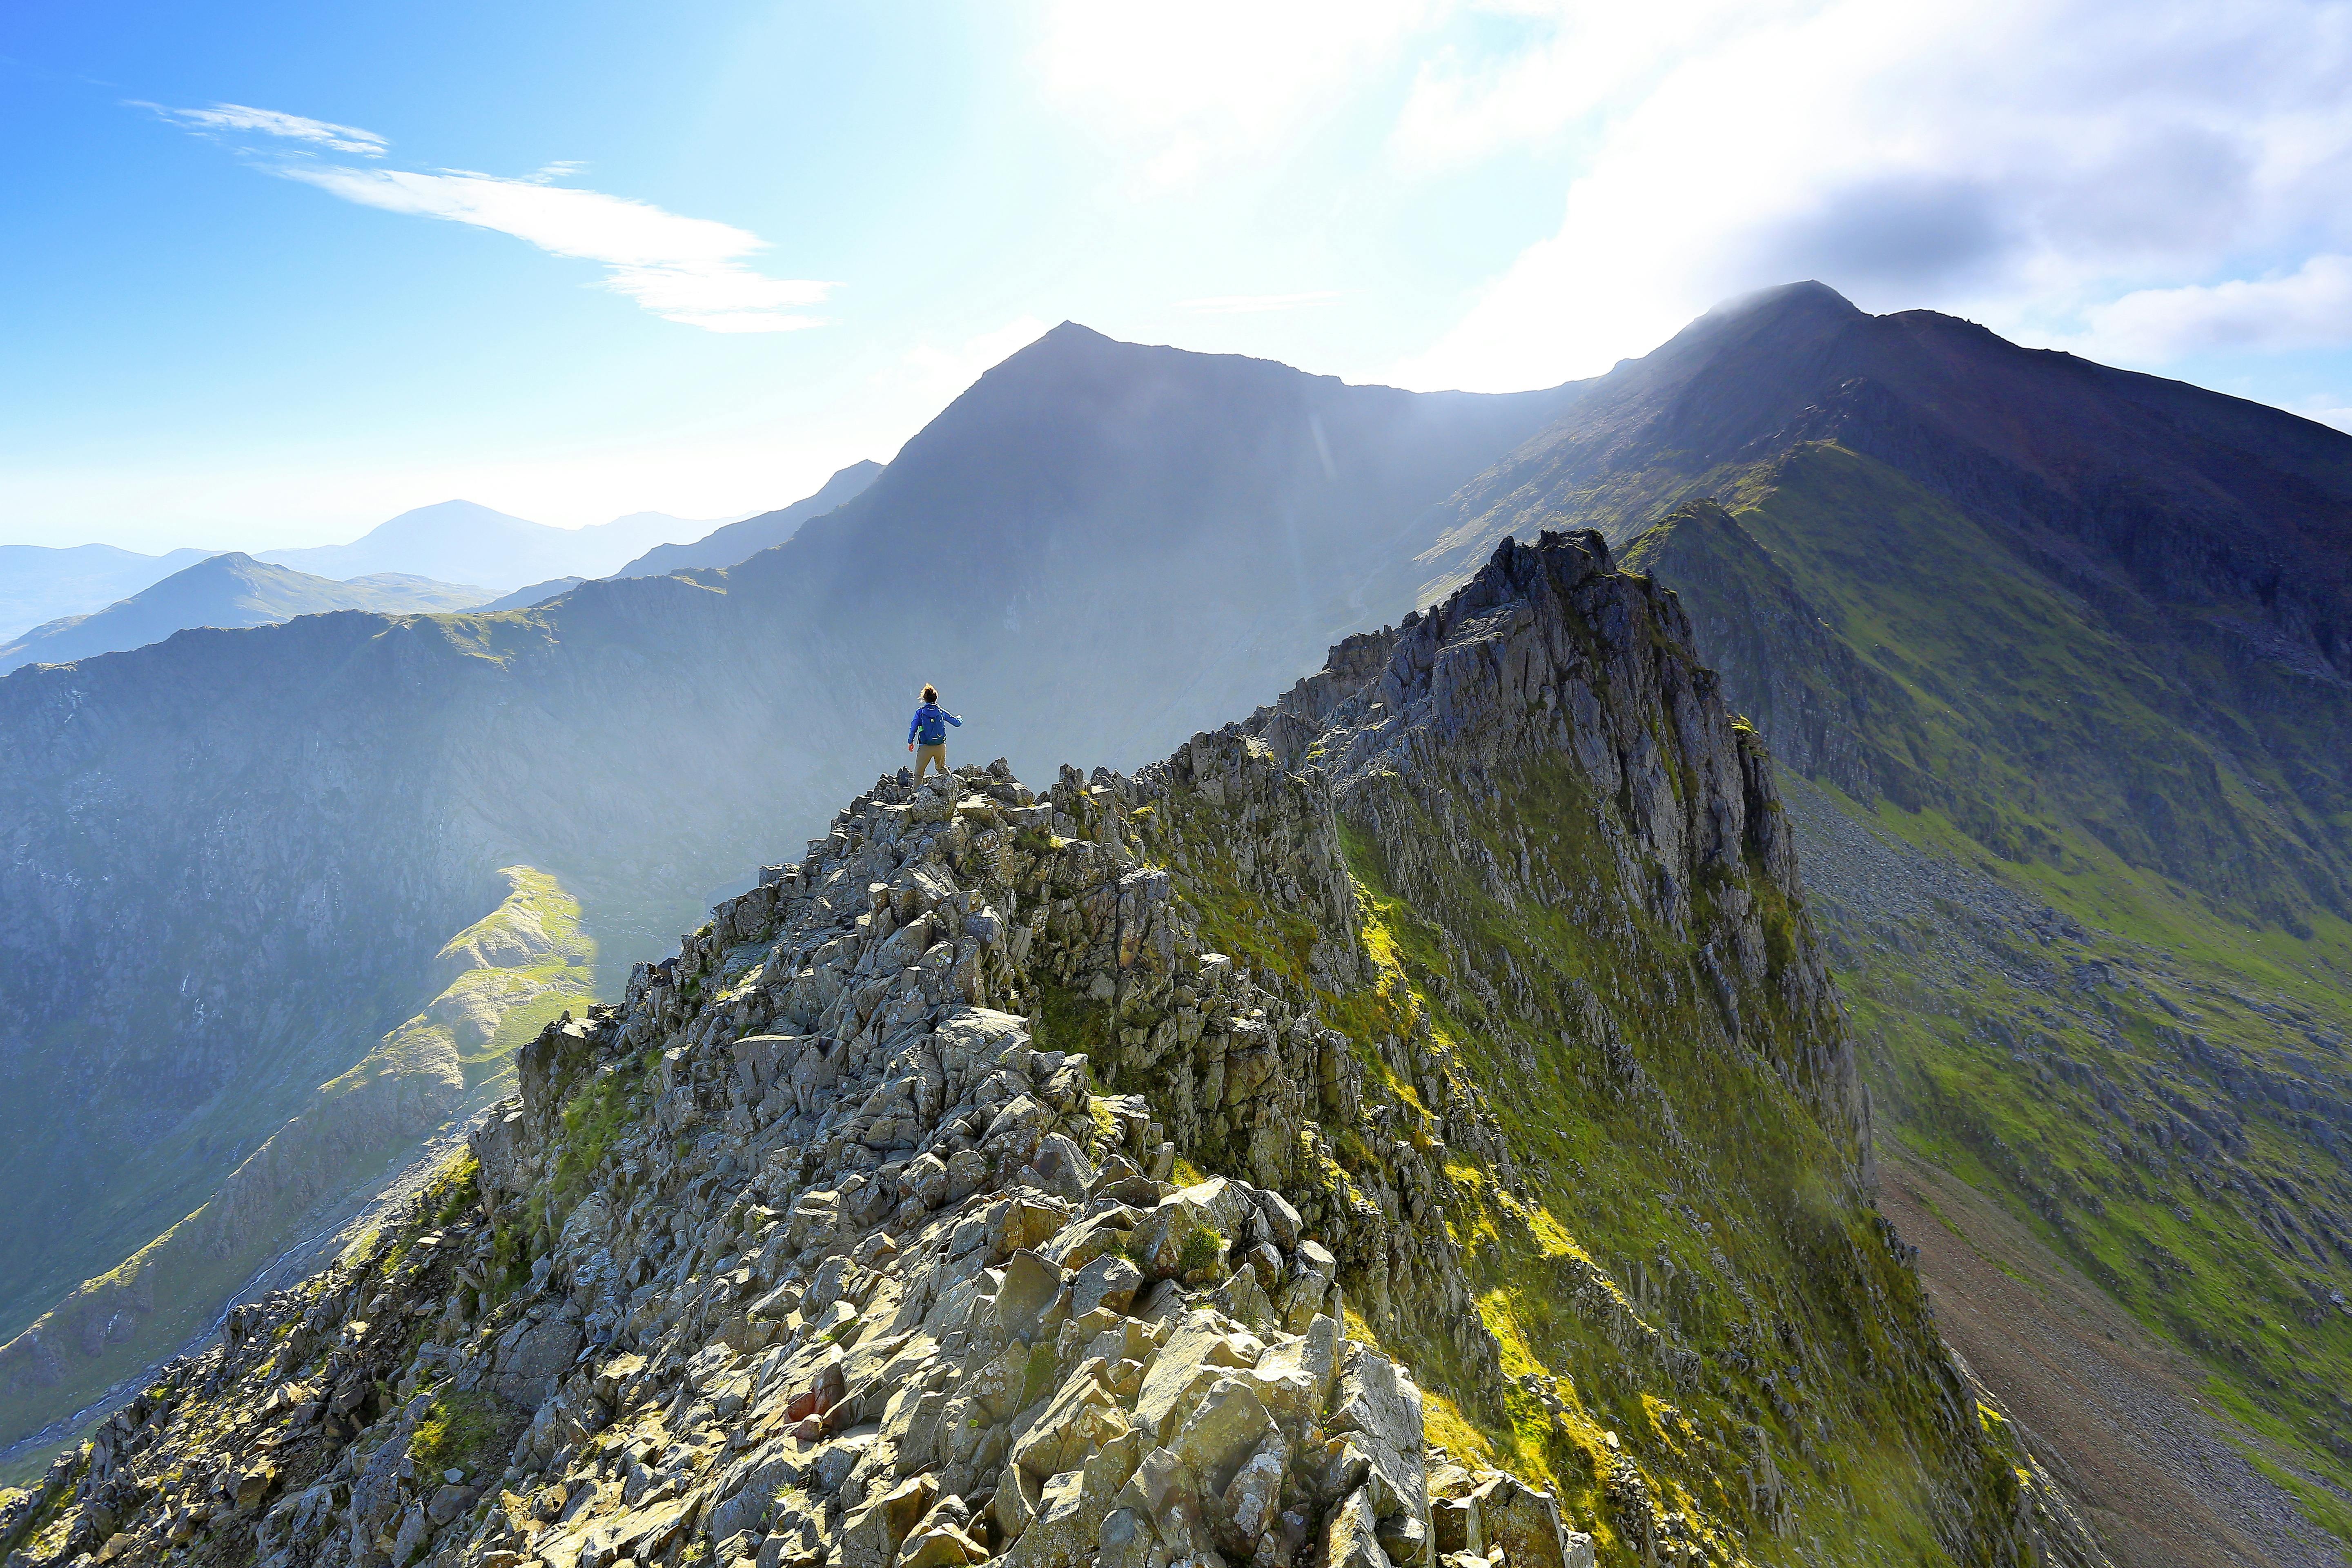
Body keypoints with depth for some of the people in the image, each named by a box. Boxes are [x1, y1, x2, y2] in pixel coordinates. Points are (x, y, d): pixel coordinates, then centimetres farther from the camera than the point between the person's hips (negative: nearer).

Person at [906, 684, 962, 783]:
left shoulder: (920, 712, -3)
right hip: (941, 747, 2)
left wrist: (910, 742, 11)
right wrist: (960, 719, 33)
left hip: (925, 747, -2)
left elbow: (913, 729, -3)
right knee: (943, 769, 23)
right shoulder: (941, 712, 2)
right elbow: (957, 723, 9)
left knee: (919, 772, 6)